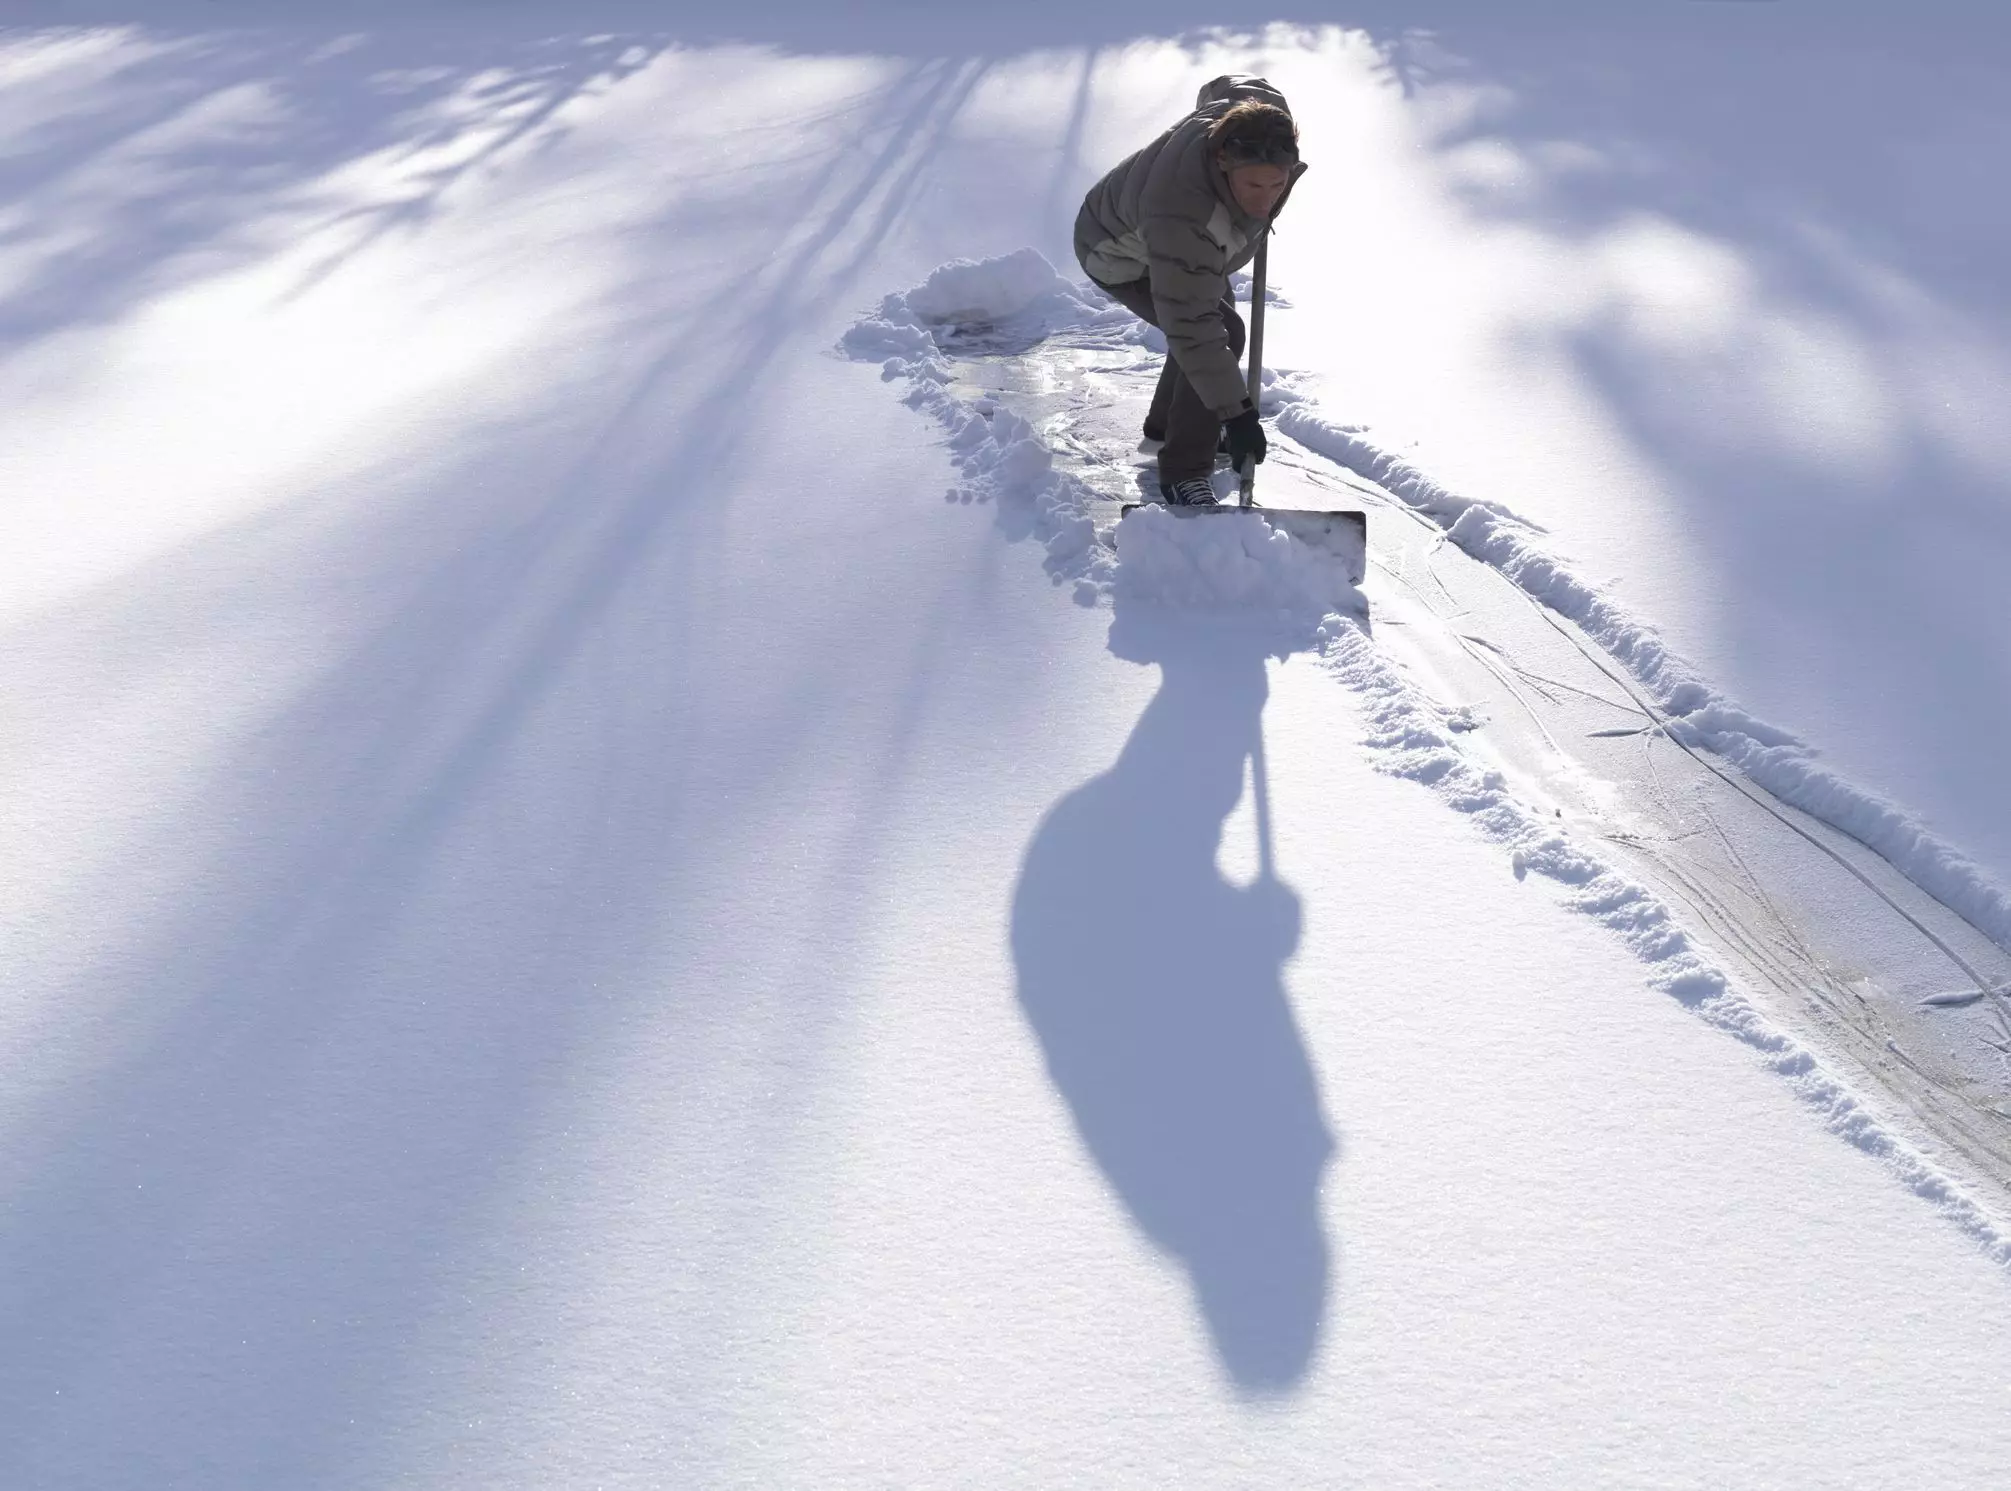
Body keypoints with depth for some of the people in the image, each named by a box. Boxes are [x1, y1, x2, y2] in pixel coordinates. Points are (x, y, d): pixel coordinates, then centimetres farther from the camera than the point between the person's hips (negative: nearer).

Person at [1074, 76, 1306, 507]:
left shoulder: (1265, 112, -28)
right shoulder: (1182, 218, -49)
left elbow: (1222, 86, -3)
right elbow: (1191, 327, -46)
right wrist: (1236, 412, -46)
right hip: (1123, 257, -8)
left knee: (1216, 319, 20)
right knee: (1221, 332, -21)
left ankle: (1165, 422, 42)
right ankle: (1182, 473, -11)